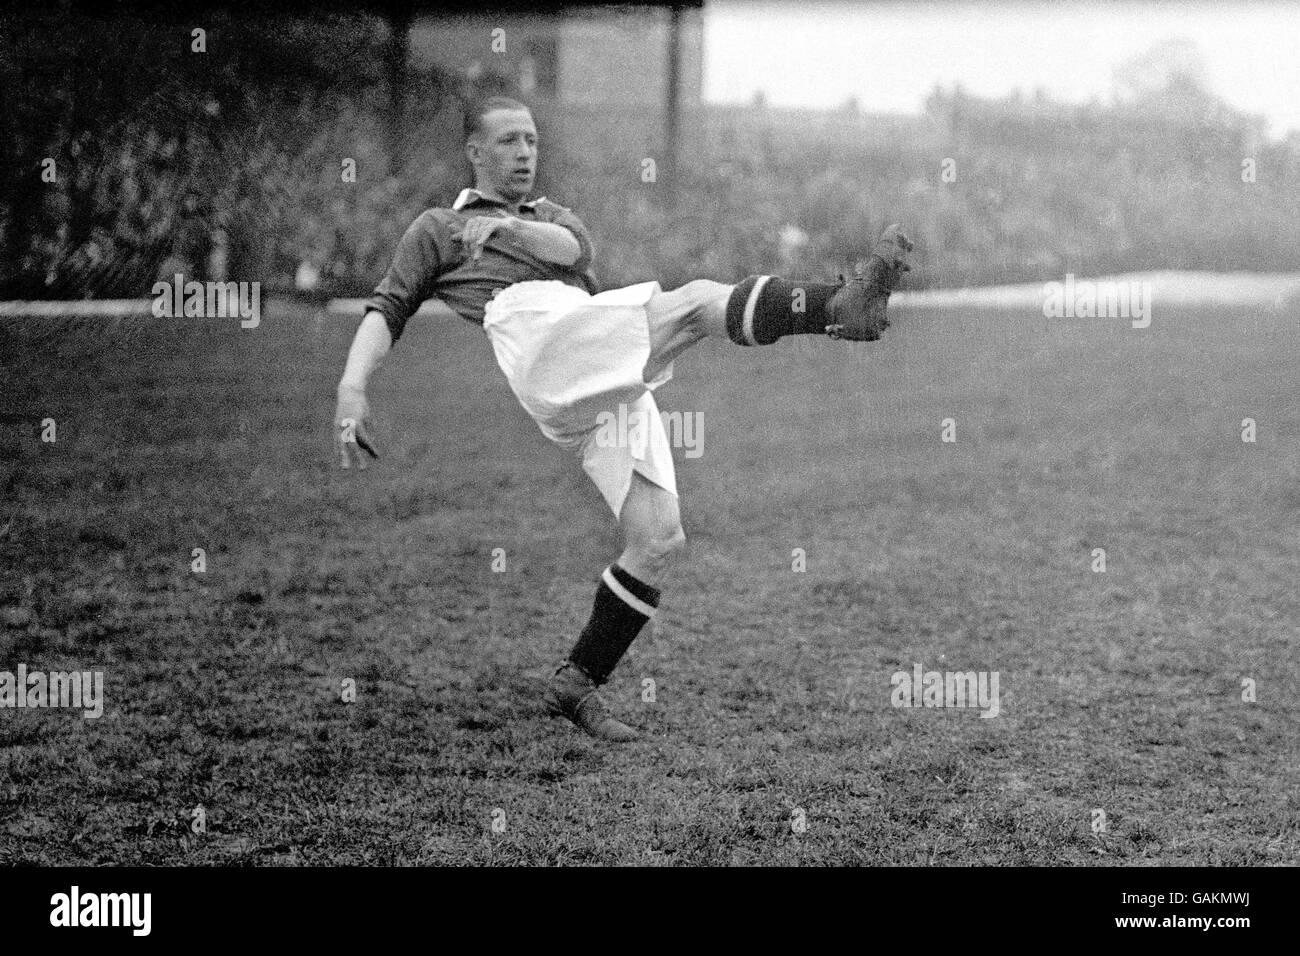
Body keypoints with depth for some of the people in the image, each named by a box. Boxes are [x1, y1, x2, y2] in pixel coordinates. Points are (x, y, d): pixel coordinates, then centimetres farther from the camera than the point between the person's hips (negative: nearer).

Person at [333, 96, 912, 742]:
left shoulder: (555, 219, 39)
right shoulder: (438, 228, 28)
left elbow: (571, 250, 12)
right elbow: (387, 309, 16)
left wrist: (500, 228, 12)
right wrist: (352, 388, 1)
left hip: (612, 383, 5)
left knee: (660, 539, -9)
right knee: (698, 301, -27)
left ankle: (576, 683, 0)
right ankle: (838, 304, -45)